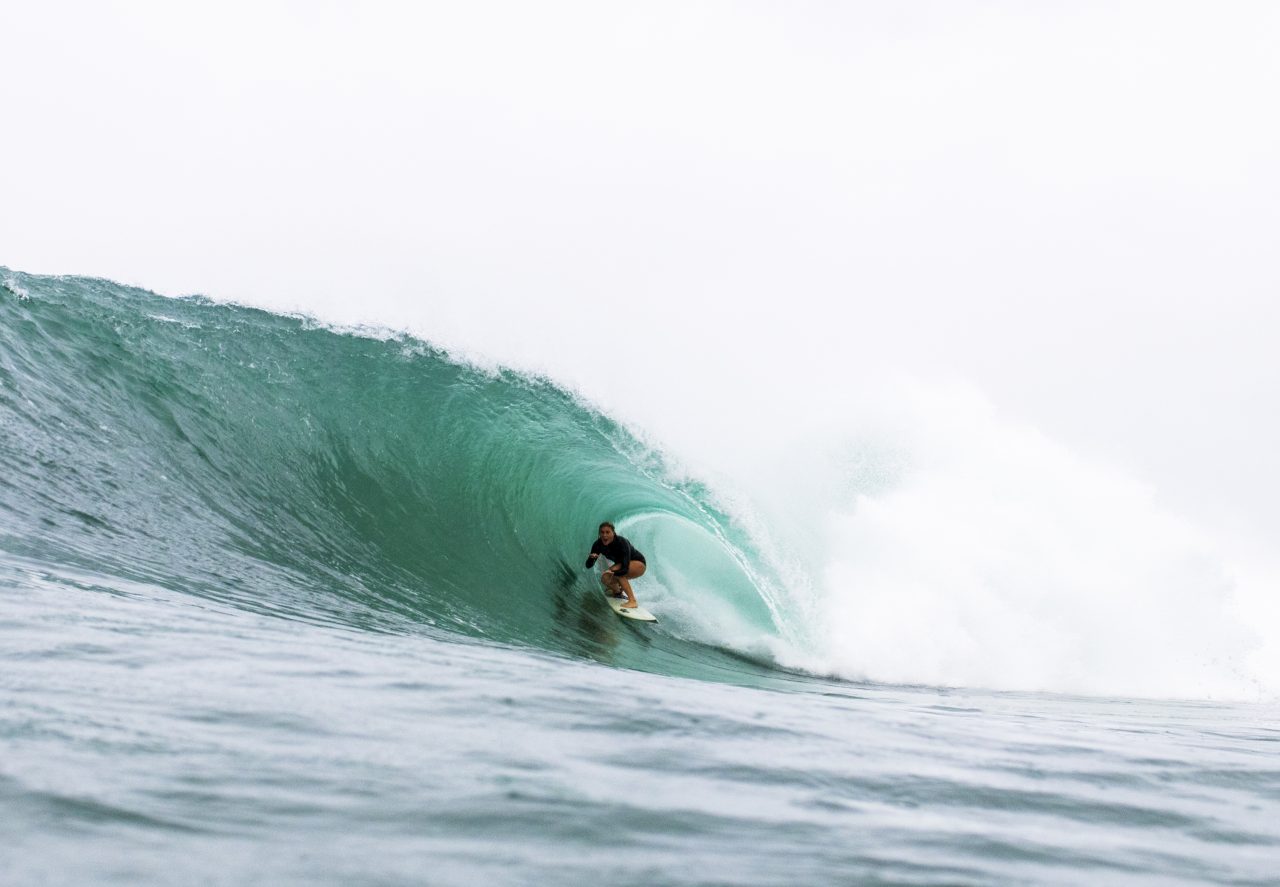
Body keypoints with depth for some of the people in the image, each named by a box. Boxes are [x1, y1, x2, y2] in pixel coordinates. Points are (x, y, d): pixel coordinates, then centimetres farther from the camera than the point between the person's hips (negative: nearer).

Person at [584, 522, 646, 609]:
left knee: (615, 570, -32)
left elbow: (625, 569, -40)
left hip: (638, 564, -6)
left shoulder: (621, 543, -34)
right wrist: (591, 558, -40)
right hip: (622, 564, 6)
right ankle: (618, 591, 19)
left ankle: (632, 601, -31)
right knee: (605, 579, -16)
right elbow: (588, 566, -18)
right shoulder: (598, 544, -18)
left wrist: (612, 572, -57)